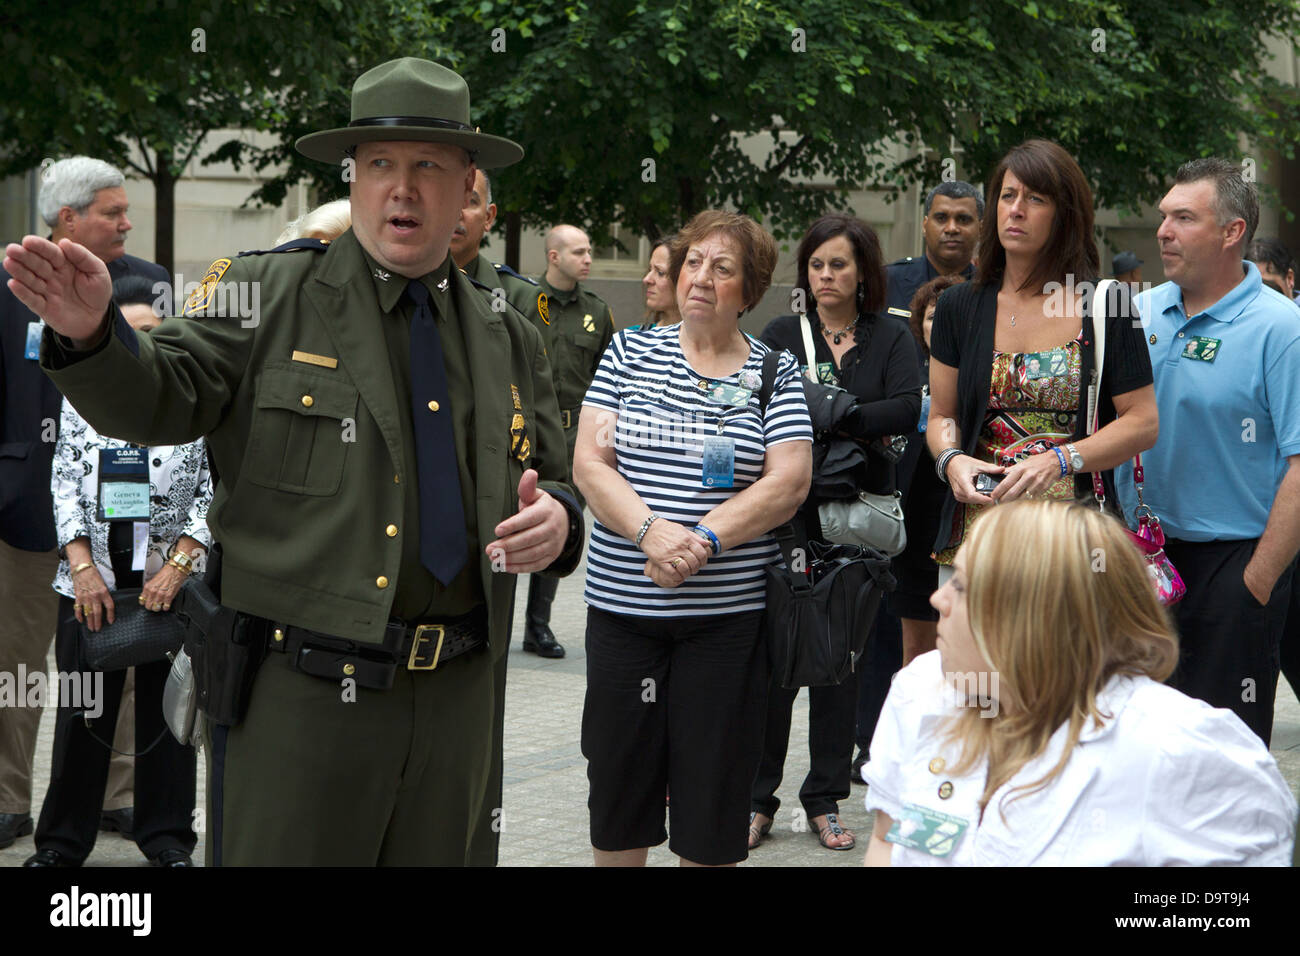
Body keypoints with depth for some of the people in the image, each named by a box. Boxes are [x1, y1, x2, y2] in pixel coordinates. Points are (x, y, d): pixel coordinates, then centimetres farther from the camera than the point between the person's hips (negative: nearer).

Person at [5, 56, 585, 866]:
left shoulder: (510, 343, 11)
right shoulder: (268, 297, -1)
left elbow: (557, 485, 18)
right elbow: (156, 402, -11)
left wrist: (556, 520, -6)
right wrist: (91, 331, -32)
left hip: (454, 702, 4)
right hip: (297, 698, -4)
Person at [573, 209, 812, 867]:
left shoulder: (774, 372, 4)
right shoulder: (629, 353, 7)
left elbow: (789, 481, -5)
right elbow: (589, 463, 0)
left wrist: (703, 540, -17)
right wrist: (652, 532, -17)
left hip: (727, 614, -1)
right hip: (622, 600, 1)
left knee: (713, 785, 3)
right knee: (618, 772, 8)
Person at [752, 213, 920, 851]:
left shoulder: (891, 339, 6)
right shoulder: (781, 334, 7)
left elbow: (908, 410, -11)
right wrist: (858, 430, -19)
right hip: (789, 515, -1)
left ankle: (825, 798, 15)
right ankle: (757, 798, 6)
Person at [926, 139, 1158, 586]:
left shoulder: (1105, 307, 0)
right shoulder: (960, 307, 9)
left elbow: (1144, 422, -2)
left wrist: (1060, 461, -15)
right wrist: (951, 460, -7)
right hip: (976, 532, 2)